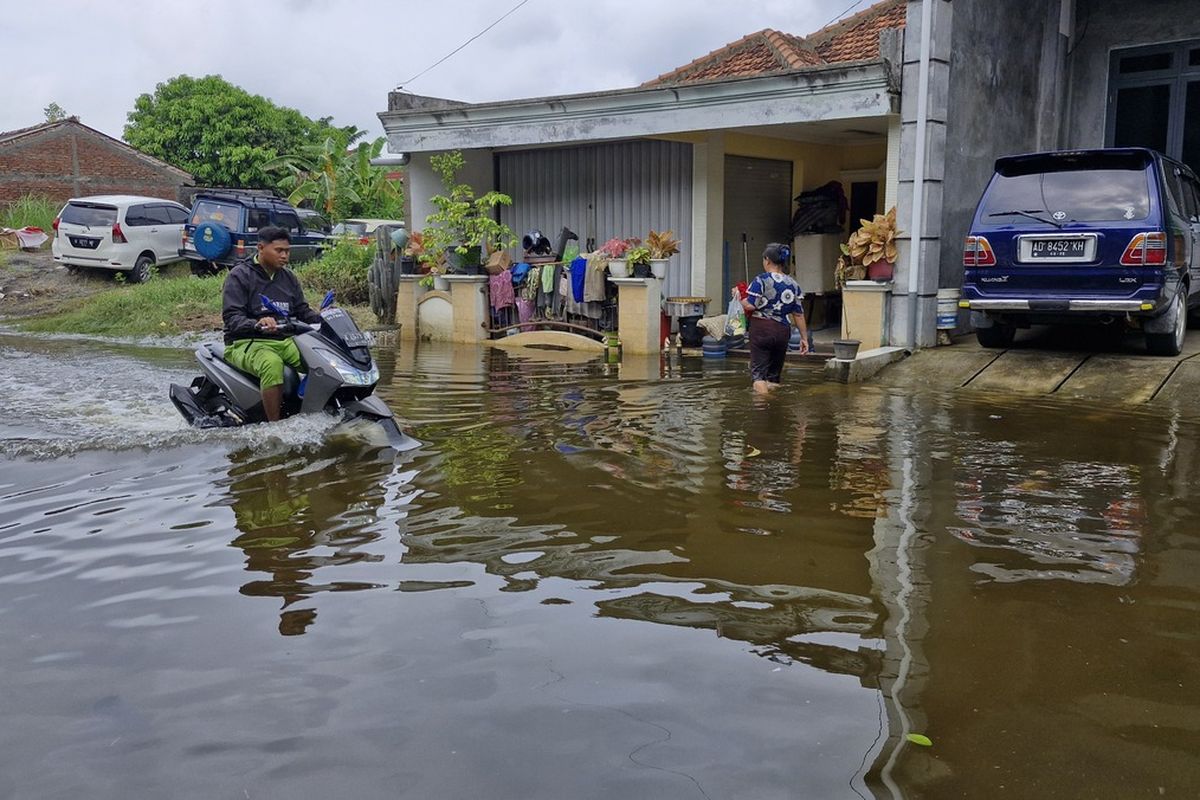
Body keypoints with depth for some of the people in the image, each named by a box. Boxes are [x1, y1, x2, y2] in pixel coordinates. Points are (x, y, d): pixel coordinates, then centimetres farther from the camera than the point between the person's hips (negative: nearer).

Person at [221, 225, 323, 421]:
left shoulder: (288, 277, 17)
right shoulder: (239, 275, -3)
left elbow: (302, 310, 18)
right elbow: (231, 317, -13)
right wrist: (257, 324, -34)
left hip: (286, 340, 5)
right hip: (247, 343, -5)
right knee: (272, 363, -39)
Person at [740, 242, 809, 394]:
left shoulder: (761, 281, -8)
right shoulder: (793, 285, 8)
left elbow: (750, 305, -15)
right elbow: (798, 314, 9)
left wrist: (738, 295, 4)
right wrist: (804, 337, 14)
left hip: (761, 329, -5)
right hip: (782, 331, 5)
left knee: (758, 373, -3)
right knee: (774, 375, 16)